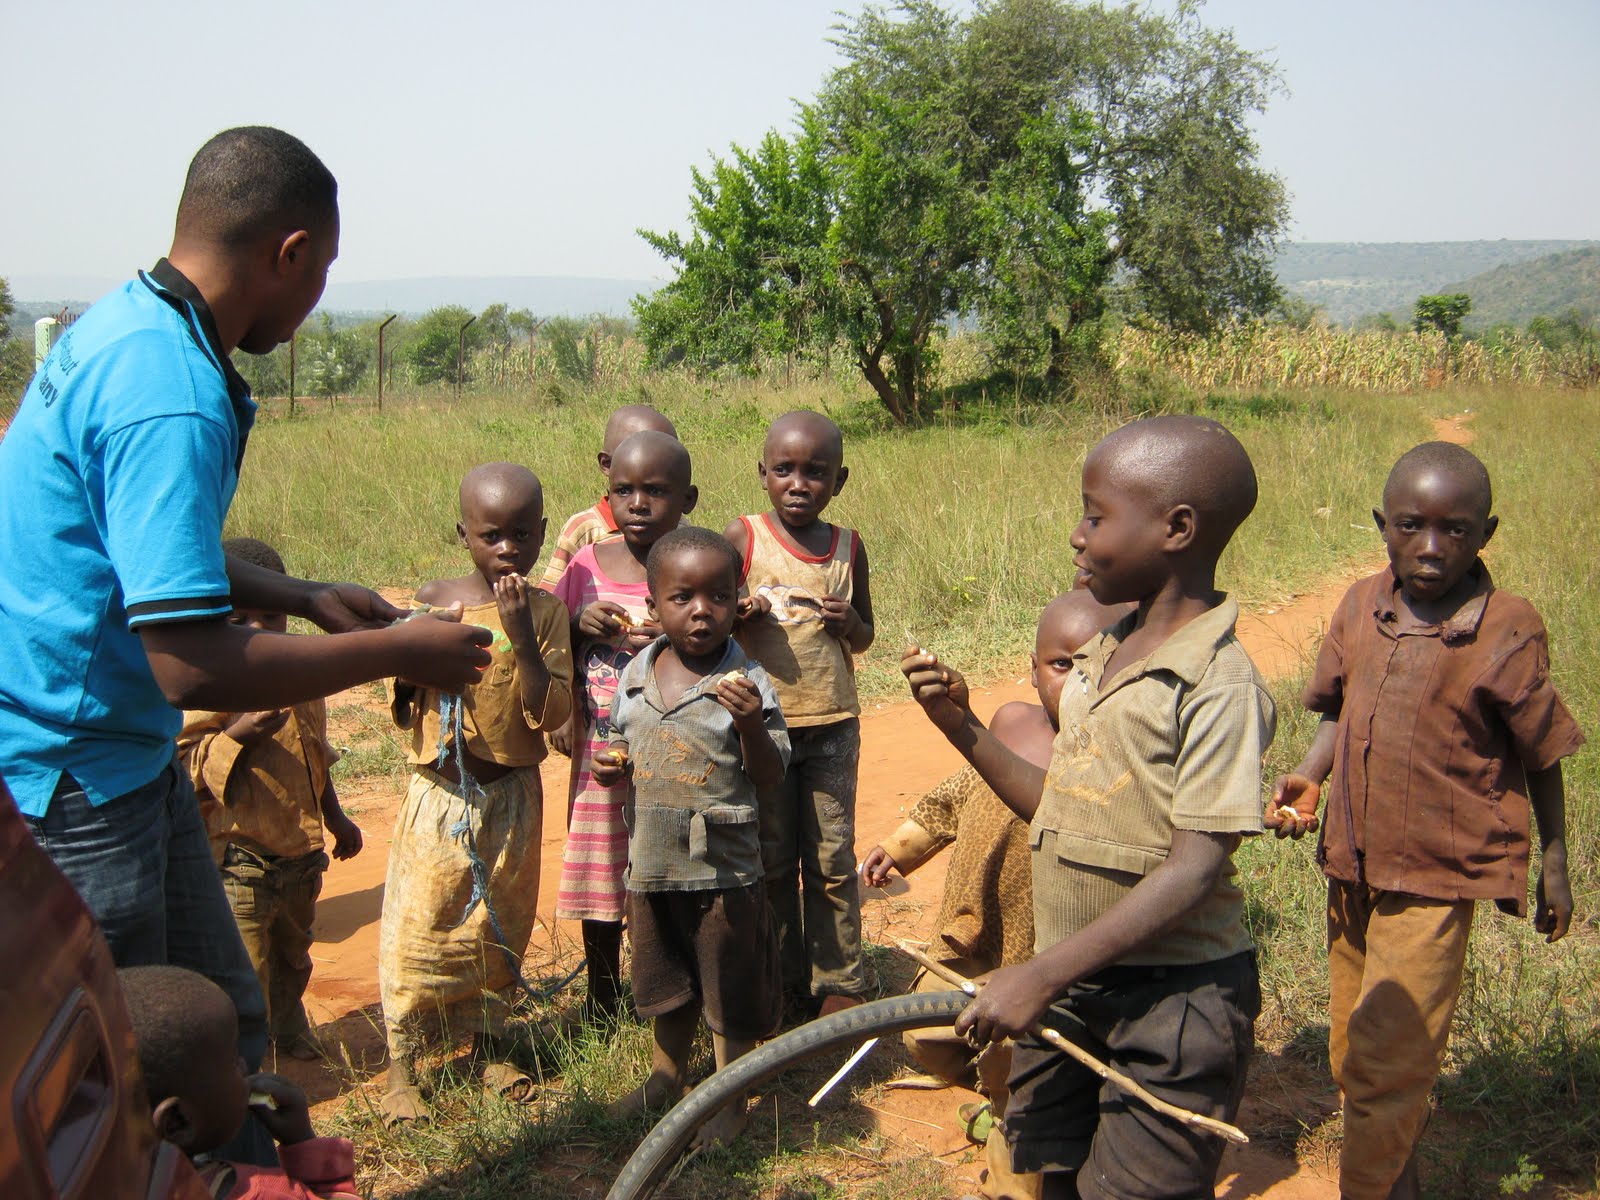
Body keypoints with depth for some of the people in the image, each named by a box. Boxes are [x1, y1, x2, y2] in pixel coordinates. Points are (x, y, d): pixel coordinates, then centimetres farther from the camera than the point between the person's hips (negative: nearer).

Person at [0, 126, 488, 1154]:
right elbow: (196, 666, -30)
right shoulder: (172, 396, -27)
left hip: (120, 751, 10)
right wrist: (395, 654, -18)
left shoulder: (127, 324, 6)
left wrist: (304, 596, 18)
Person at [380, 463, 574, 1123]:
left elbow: (550, 713, -13)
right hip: (438, 792, -1)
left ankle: (489, 1043, 31)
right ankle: (400, 1066, 12)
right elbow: (402, 708, 2)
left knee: (500, 926, 12)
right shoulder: (433, 600, -4)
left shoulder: (546, 611, -5)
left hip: (511, 795, 1)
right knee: (419, 926, 0)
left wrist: (521, 635, -22)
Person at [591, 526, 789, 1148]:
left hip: (723, 868, -5)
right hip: (651, 863, 5)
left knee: (729, 989, 10)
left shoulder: (747, 683, -13)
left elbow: (770, 778, -12)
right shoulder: (635, 676, 0)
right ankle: (665, 1079, 45)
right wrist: (611, 767, -7)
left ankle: (731, 1100, 28)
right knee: (665, 983, 23)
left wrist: (750, 722, -29)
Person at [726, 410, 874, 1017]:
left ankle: (838, 983, 19)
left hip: (833, 725, 2)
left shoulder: (848, 547, 3)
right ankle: (784, 979, 24)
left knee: (833, 862, 6)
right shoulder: (742, 537, -5)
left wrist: (850, 623, -9)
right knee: (772, 862, 10)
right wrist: (739, 616, -21)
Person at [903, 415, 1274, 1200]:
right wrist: (959, 724, 4)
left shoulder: (1217, 684, -18)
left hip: (1172, 998, -8)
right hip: (1069, 986, 8)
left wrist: (1041, 976, -26)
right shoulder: (1100, 655, 8)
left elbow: (1193, 872, -24)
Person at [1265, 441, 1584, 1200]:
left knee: (1385, 1066, -4)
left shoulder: (1506, 631, -14)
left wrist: (1554, 864, 4)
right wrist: (1309, 778, -7)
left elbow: (1542, 756, -3)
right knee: (1351, 1055, 20)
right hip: (1352, 863, 6)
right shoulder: (1361, 606, -1)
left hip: (1436, 871, -6)